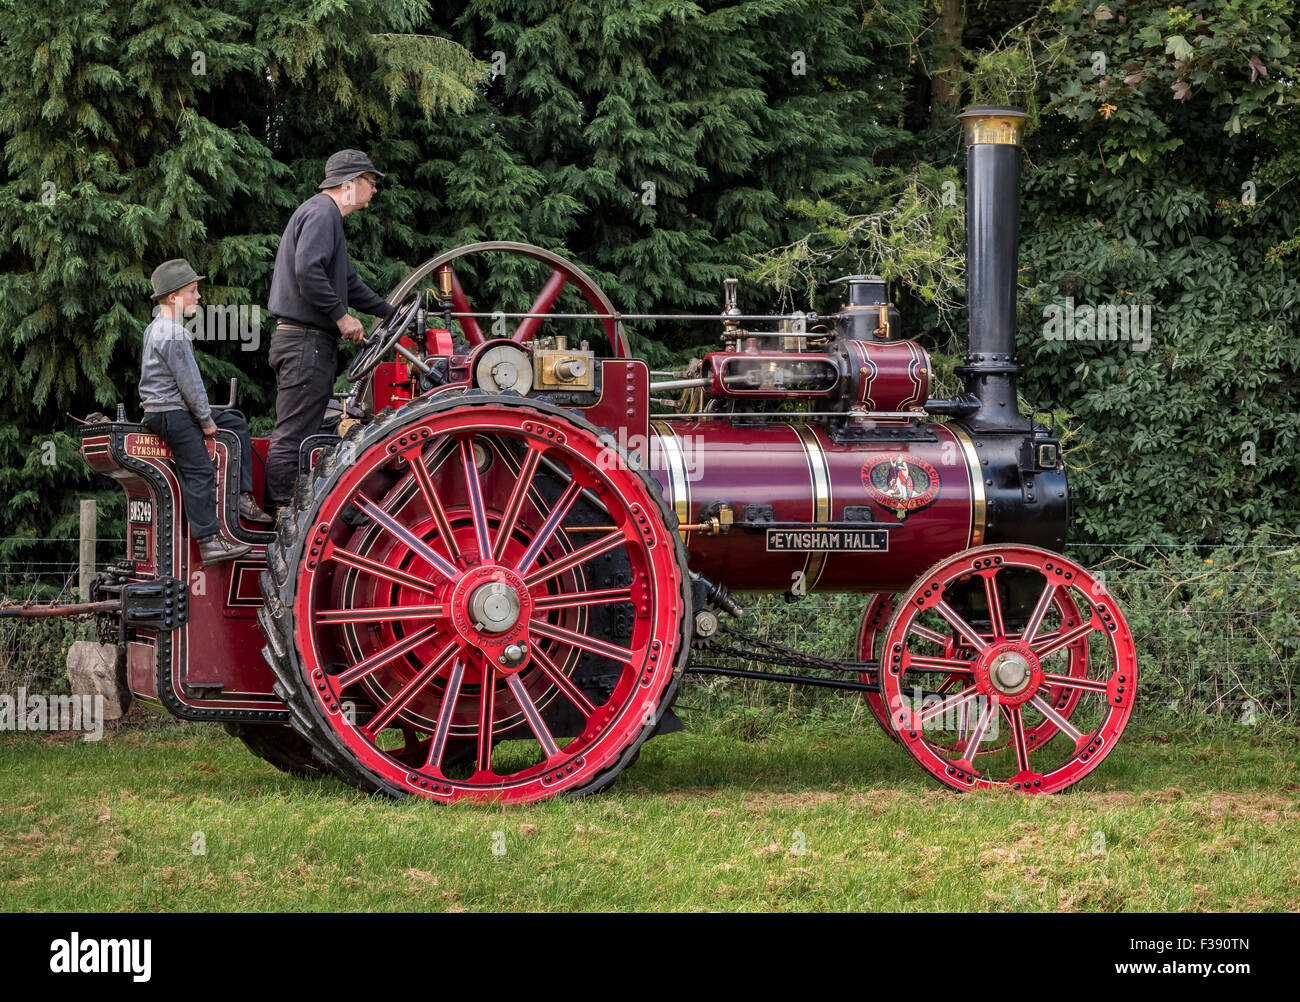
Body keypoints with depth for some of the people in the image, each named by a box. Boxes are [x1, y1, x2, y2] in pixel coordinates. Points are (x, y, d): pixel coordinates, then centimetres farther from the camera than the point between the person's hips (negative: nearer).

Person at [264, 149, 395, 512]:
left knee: (291, 434, 12)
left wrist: (391, 311, 30)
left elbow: (347, 281, 31)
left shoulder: (326, 215, 24)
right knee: (293, 435, -11)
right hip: (307, 342, -11)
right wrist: (341, 315, -19)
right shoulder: (321, 213, -11)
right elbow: (307, 270, -26)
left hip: (301, 342, 11)